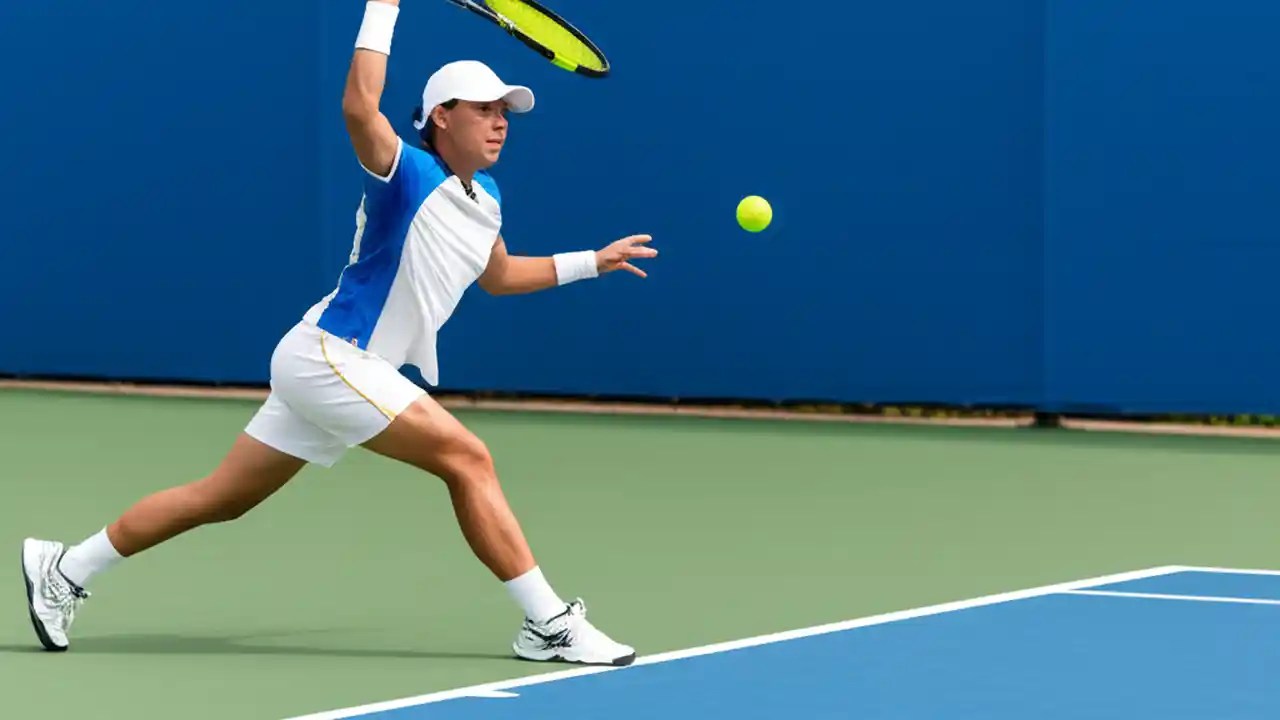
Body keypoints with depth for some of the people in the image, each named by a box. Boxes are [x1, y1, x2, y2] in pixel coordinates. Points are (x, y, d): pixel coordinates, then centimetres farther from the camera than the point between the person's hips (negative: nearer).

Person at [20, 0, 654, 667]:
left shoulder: (485, 198, 12)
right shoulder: (408, 176, -15)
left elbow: (496, 275, 31)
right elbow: (359, 108, -34)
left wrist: (591, 262, 28)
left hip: (345, 370, 9)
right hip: (328, 356, -9)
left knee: (221, 497, 13)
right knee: (467, 459, -15)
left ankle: (64, 571, 20)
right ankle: (549, 624, -14)